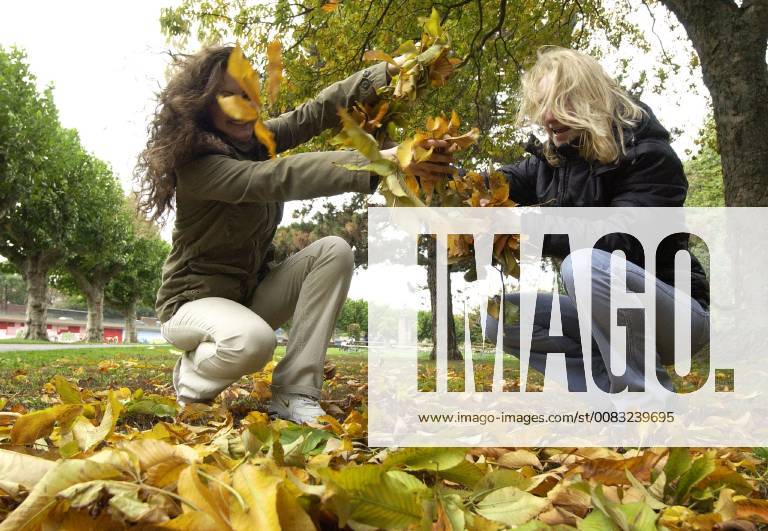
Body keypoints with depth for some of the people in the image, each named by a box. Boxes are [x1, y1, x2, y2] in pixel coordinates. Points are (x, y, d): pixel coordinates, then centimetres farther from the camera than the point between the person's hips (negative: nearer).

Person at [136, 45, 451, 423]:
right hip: (197, 299, -8)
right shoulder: (197, 165, -24)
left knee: (334, 251, -16)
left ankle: (294, 394, -18)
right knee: (253, 341, -41)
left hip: (252, 289, 8)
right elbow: (277, 178, -40)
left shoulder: (254, 139, 0)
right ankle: (192, 378, -4)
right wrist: (377, 162, -51)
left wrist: (390, 71, -23)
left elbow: (317, 110, -9)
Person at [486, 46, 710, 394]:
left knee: (585, 265, -36)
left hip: (672, 311, -6)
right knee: (499, 316, -8)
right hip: (605, 313, 7)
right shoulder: (552, 158, 5)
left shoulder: (649, 154, -15)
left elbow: (623, 242, -28)